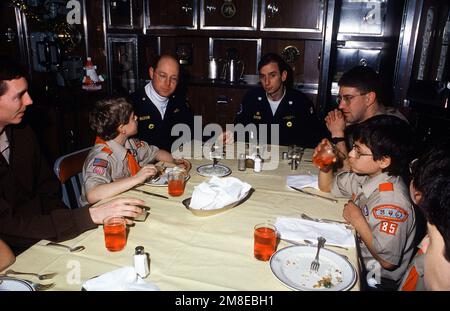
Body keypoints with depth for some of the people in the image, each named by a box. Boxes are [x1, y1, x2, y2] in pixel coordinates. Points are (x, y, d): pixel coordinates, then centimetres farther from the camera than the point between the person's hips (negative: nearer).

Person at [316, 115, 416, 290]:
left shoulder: (393, 202, -30)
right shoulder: (366, 175, -4)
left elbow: (387, 260, -28)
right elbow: (327, 186, 11)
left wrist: (357, 219, -21)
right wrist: (325, 166, -9)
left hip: (376, 278, -7)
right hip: (357, 252, 7)